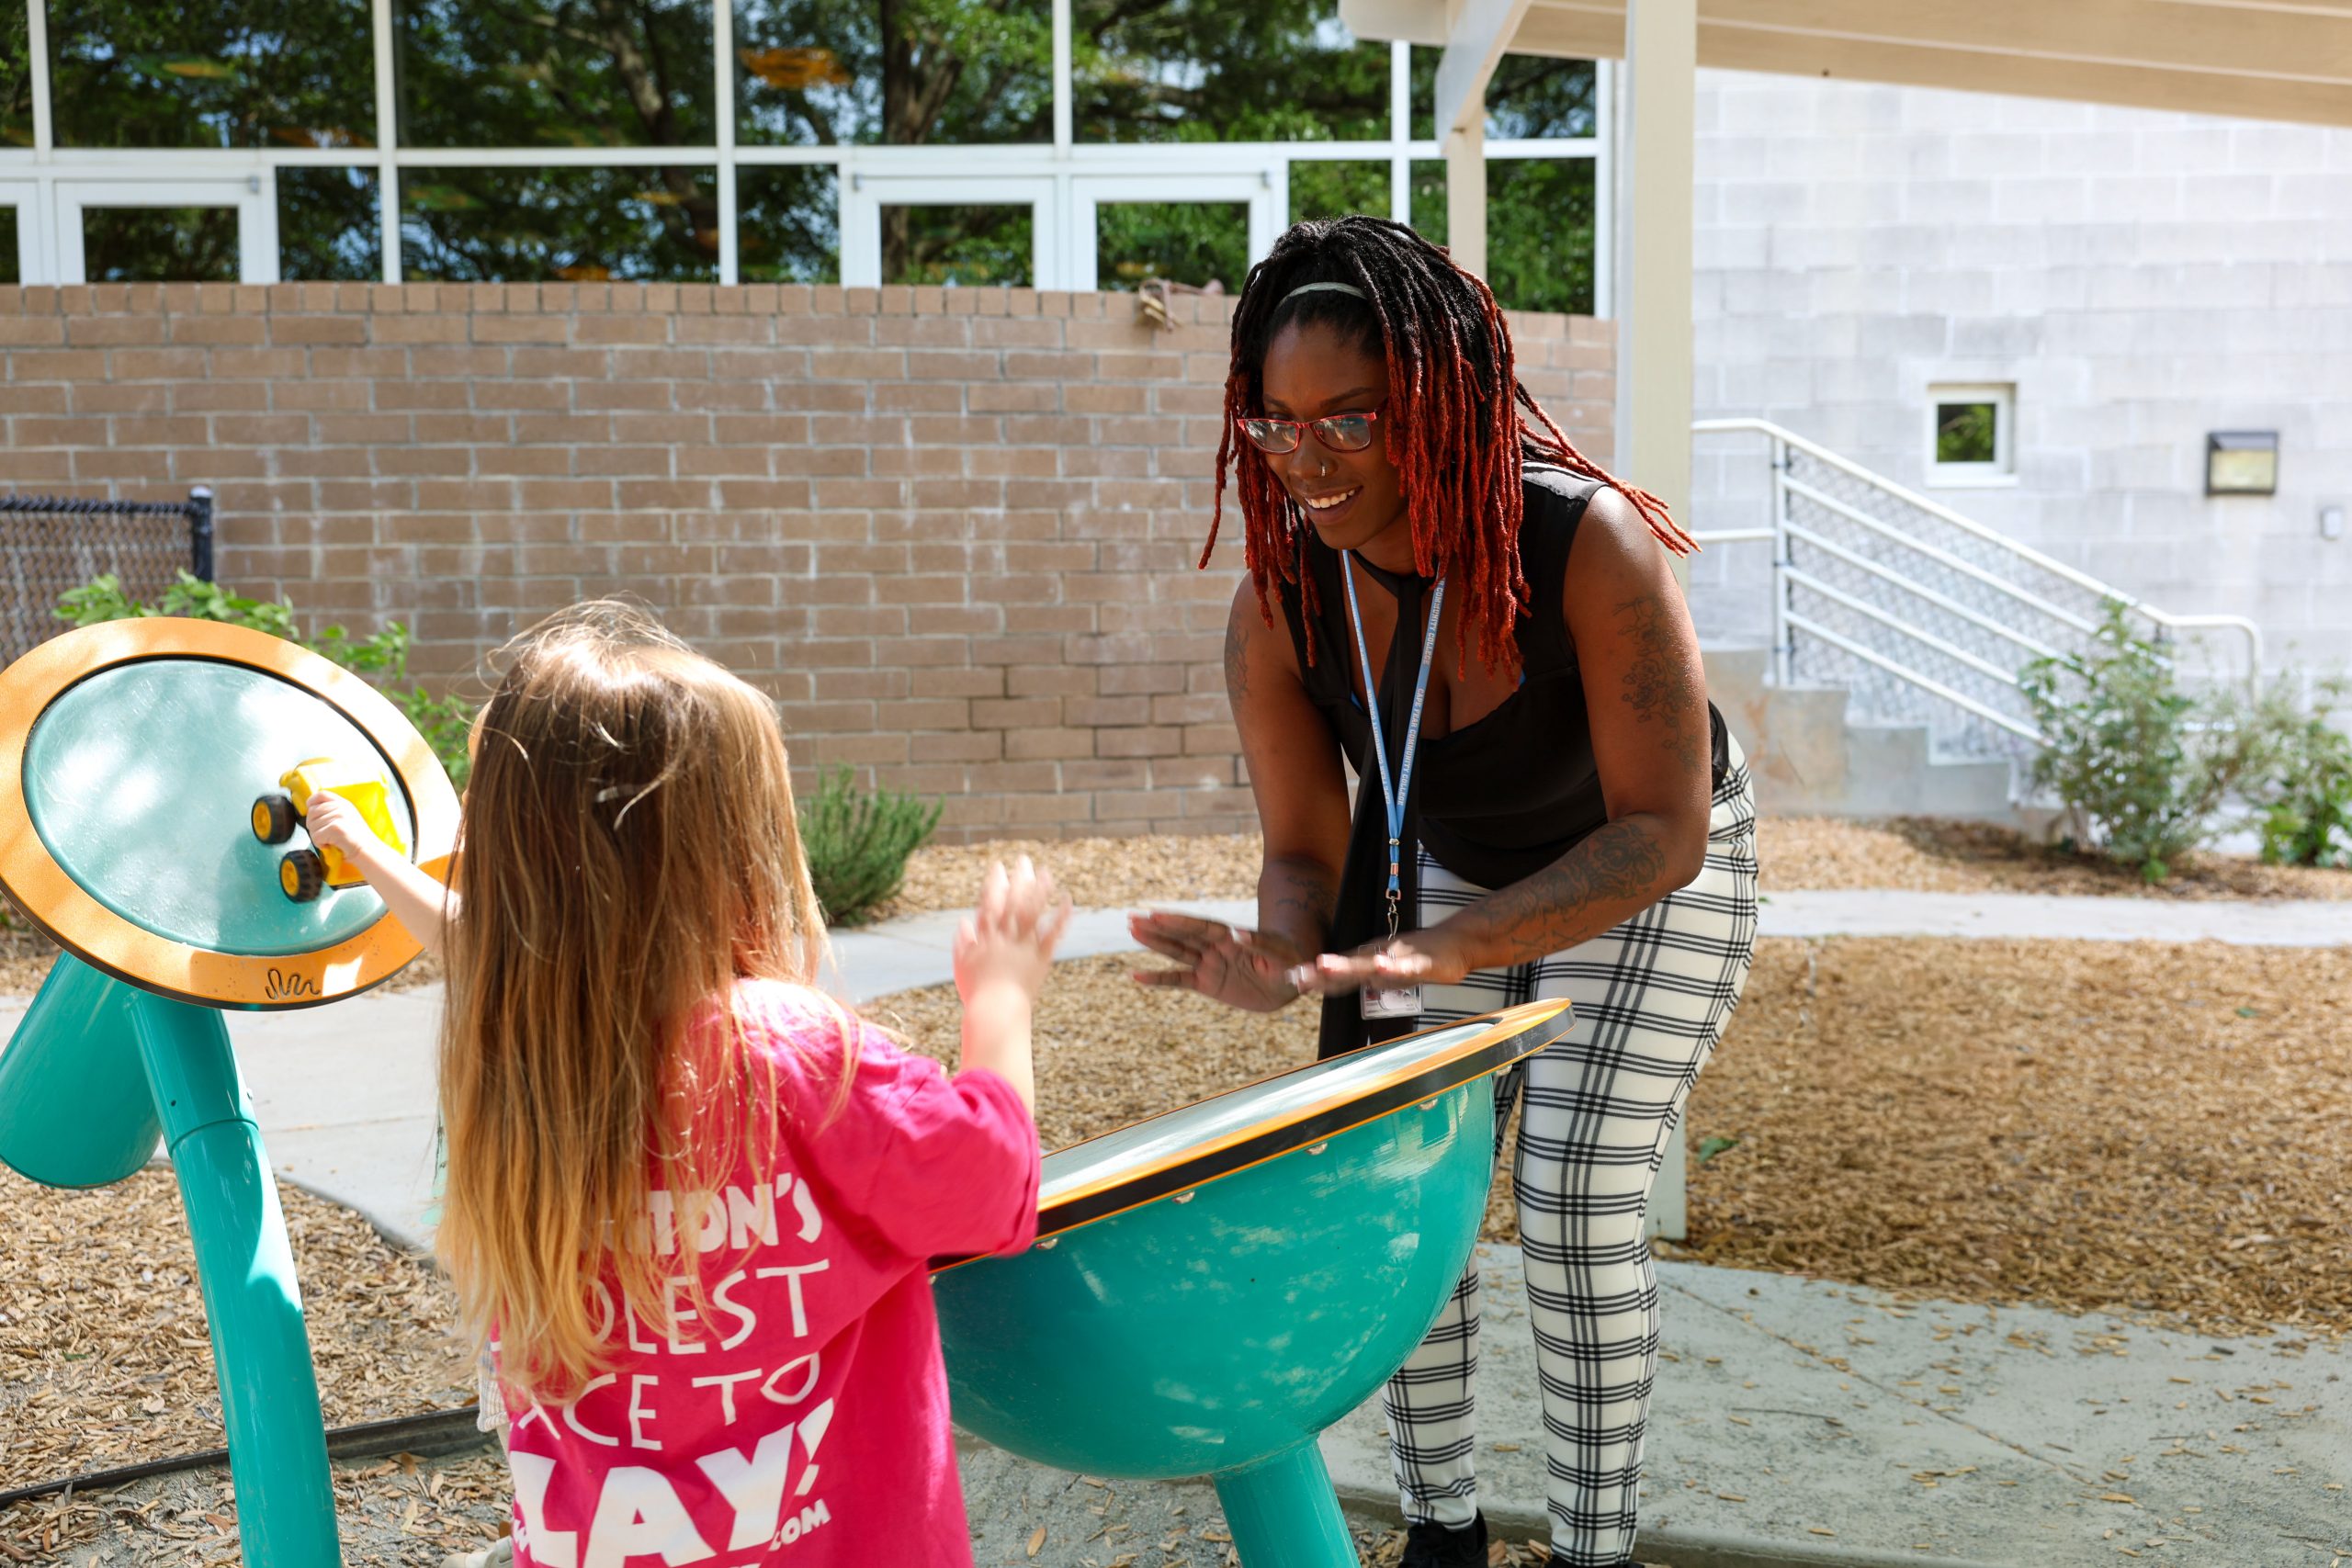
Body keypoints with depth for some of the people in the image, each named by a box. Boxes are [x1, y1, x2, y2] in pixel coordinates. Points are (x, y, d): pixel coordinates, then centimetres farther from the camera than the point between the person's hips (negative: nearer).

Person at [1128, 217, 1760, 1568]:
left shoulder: (1588, 544, -35)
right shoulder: (1278, 605, -22)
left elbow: (1661, 833, -34)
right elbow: (1307, 853, -13)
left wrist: (1444, 950, -48)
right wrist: (1283, 961, -38)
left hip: (1651, 878, -4)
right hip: (1451, 871, 4)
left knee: (1578, 1213, -10)